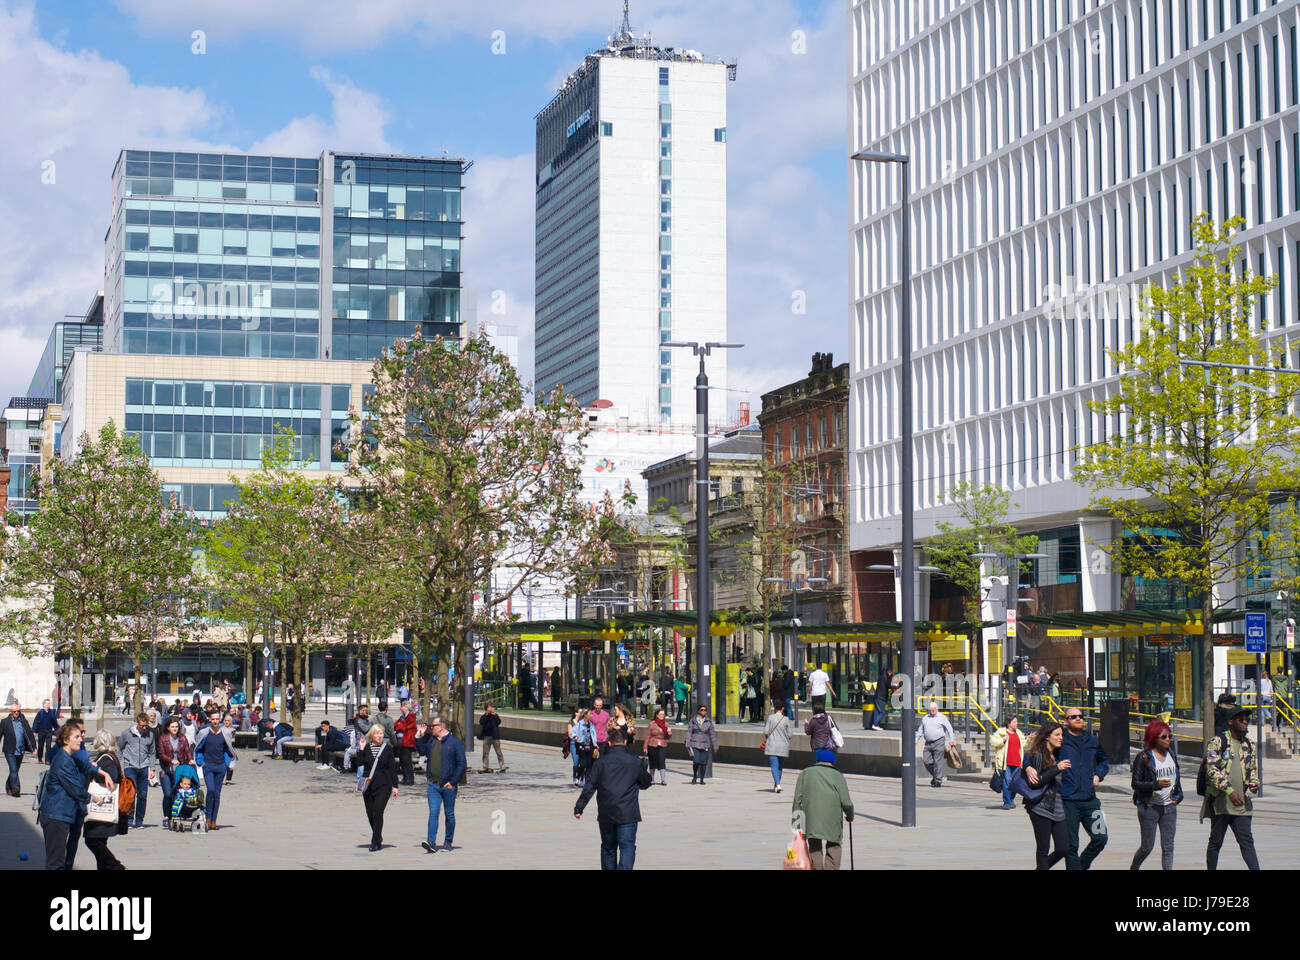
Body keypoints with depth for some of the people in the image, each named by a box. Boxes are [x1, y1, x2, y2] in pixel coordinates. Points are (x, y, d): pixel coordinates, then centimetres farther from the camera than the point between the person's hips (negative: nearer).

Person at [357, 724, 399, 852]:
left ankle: (376, 842, -10)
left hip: (383, 785, -3)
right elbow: (360, 762, -6)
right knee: (370, 813, 6)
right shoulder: (366, 748, 7)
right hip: (368, 784, 3)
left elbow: (393, 768, 5)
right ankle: (378, 838, 25)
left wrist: (395, 786, 2)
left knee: (377, 812, -13)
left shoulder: (387, 749, 4)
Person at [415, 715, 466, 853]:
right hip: (433, 785, 4)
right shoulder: (431, 741, 10)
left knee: (449, 814, 7)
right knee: (433, 813, -7)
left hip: (448, 785, -4)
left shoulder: (455, 742, -5)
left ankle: (448, 842, 17)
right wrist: (421, 736, 12)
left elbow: (462, 764, -7)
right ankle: (431, 842, -16)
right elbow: (421, 751, 26)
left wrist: (453, 782, -12)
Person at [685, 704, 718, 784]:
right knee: (696, 761, -12)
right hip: (695, 744, -1)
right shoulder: (693, 720, 2)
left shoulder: (709, 721, 4)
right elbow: (689, 732, 3)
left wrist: (715, 746, 7)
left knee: (703, 762, -1)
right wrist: (688, 744, -3)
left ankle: (701, 779, 12)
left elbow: (712, 734, 8)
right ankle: (694, 776, 12)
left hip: (705, 744, 1)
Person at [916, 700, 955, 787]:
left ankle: (938, 781, -2)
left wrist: (951, 740, -8)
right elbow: (920, 729, 24)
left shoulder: (942, 717, 3)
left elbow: (949, 728, 1)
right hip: (928, 743, 5)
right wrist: (917, 739, 14)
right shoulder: (925, 718, 16)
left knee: (938, 762, -7)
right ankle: (934, 776, 21)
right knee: (927, 761, -1)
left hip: (939, 742, -5)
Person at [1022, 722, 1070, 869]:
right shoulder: (1037, 755, -7)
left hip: (1058, 809, 7)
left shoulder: (1058, 755, 15)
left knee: (1063, 849, 1)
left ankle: (1040, 868, 21)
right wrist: (1057, 769, -22)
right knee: (1043, 848, -2)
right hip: (1041, 808, -7)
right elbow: (1036, 782, -17)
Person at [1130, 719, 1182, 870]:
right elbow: (1135, 783, -12)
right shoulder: (1143, 758, -9)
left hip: (1169, 806, 5)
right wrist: (1156, 784, -24)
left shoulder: (1171, 755, 9)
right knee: (1147, 847, 3)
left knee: (1168, 847, -1)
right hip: (1149, 807, -5)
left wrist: (1178, 796, 11)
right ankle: (1133, 868, 29)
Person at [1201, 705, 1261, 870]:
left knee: (1247, 841, -3)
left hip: (1241, 802, 5)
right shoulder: (1217, 742, -6)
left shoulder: (1249, 745, 14)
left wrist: (1254, 783, 2)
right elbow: (1212, 769, -14)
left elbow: (1253, 768, 25)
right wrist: (1229, 790, -23)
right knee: (1216, 841, 5)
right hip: (1220, 801, -5)